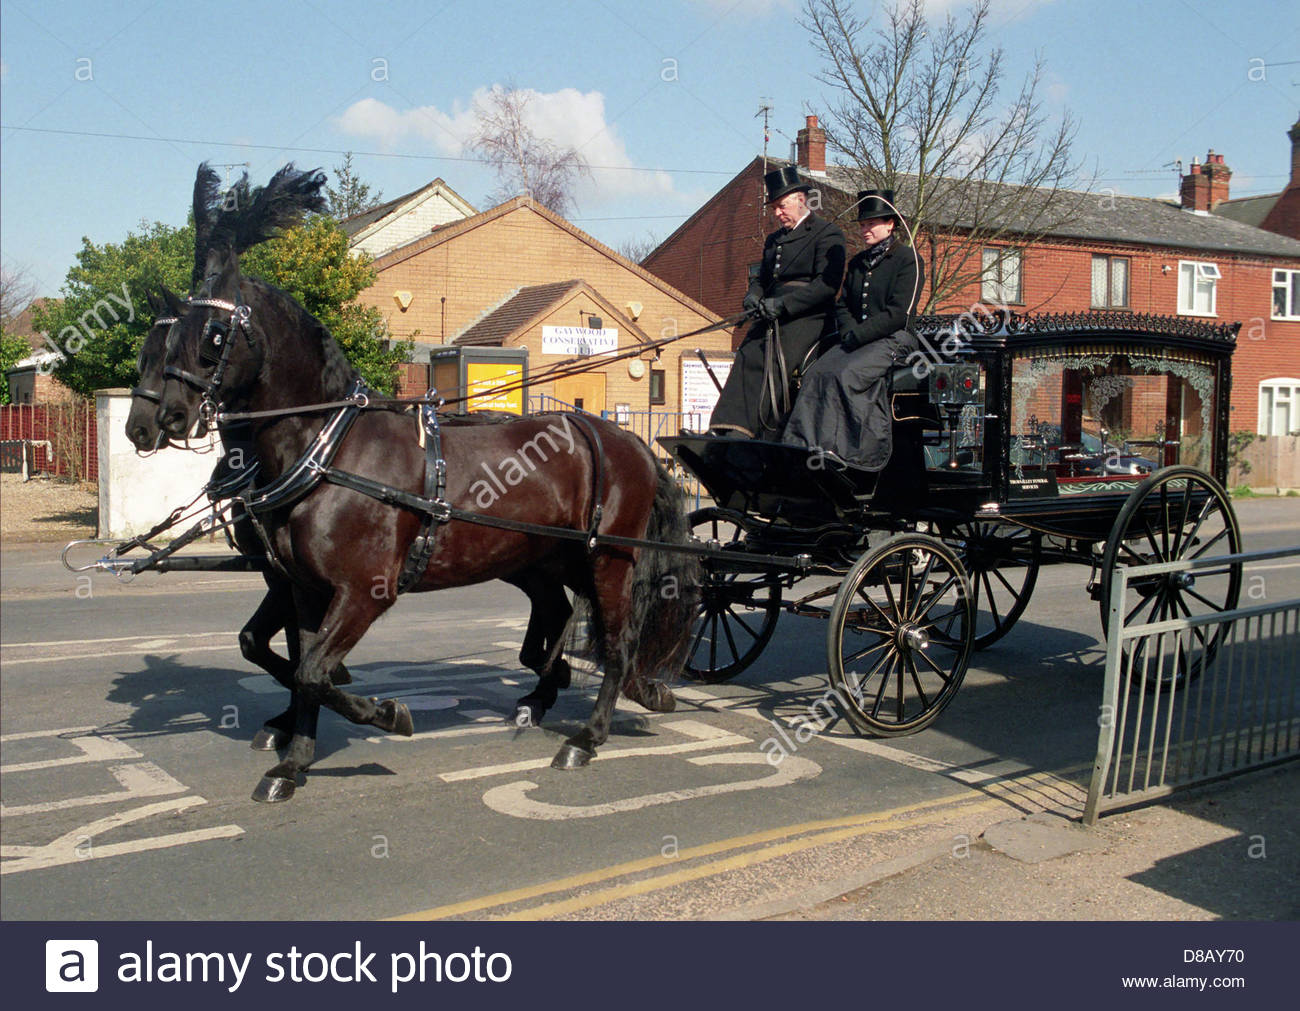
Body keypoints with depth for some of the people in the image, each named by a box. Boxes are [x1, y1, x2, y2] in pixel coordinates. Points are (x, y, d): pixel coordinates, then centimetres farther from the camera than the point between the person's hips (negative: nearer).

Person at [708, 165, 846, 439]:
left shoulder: (827, 233, 0)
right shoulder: (774, 240, 26)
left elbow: (828, 283, -12)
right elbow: (762, 277, 27)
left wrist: (782, 303, -19)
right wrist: (753, 295, 0)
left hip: (807, 318, -6)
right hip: (773, 320, 6)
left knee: (775, 368, -26)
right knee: (745, 360, -18)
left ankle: (767, 438, -31)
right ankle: (724, 429, -29)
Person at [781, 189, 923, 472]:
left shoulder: (908, 259, -2)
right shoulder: (857, 263, 21)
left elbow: (898, 313, -12)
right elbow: (842, 304, 20)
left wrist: (858, 335, -14)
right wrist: (848, 333, -1)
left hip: (894, 340, -6)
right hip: (857, 340, 6)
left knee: (845, 374, -31)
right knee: (818, 372, -20)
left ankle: (836, 448, -28)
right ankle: (802, 444, -28)